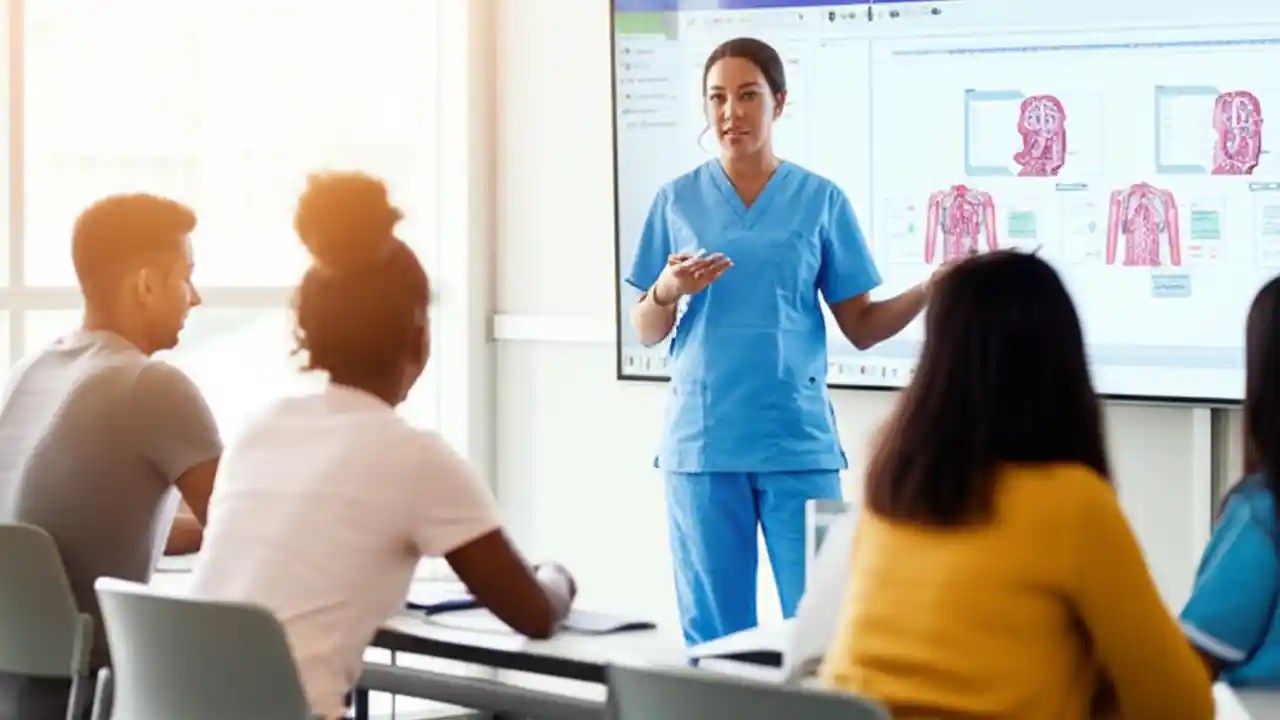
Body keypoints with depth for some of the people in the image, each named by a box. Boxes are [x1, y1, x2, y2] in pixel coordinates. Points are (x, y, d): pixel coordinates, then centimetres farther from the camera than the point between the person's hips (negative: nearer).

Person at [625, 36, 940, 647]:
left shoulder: (821, 200, 4)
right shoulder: (677, 200, 6)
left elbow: (861, 328, 4)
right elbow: (645, 333, 8)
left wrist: (929, 291, -12)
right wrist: (668, 291, -14)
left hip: (798, 438, -1)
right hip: (703, 440, 1)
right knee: (714, 635, 6)